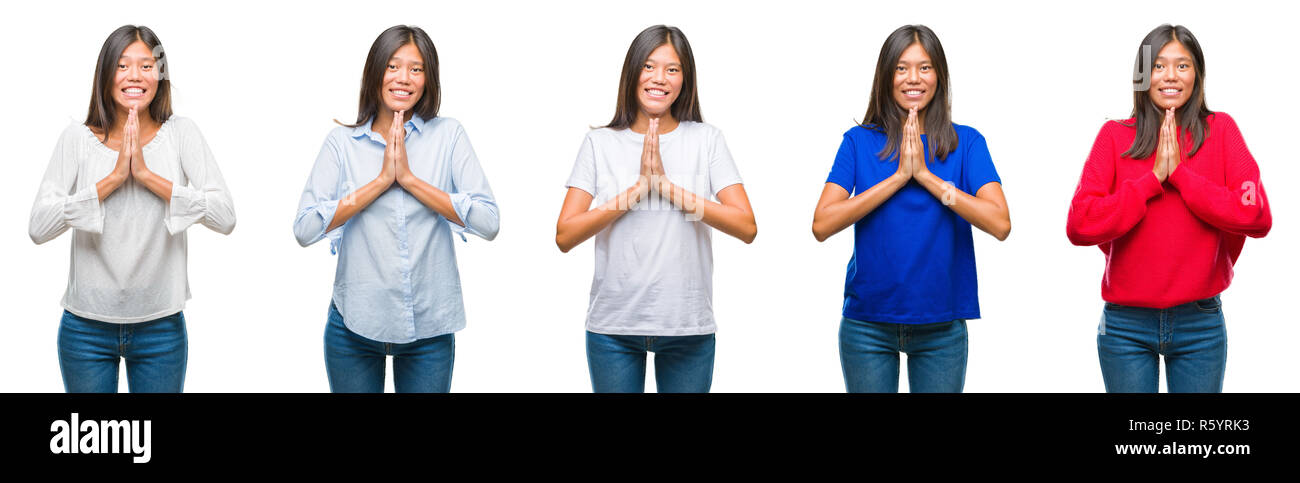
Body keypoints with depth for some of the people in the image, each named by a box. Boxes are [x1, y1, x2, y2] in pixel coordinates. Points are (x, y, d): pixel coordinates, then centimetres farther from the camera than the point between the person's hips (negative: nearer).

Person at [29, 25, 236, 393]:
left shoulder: (181, 134, -1)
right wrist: (114, 178, -17)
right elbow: (38, 227, -11)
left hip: (160, 325, 0)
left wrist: (147, 175, -17)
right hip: (87, 325, 0)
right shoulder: (77, 139, -1)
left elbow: (225, 218, -12)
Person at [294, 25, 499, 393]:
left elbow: (488, 222, -10)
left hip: (429, 329, 0)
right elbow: (305, 229, -10)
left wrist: (409, 177, -13)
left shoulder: (448, 136, 1)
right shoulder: (342, 142, 0)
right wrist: (381, 180, -13)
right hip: (355, 325, 0)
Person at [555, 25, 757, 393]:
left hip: (688, 326, 0)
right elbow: (565, 236, -6)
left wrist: (666, 184, -14)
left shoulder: (706, 139, 2)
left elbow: (746, 227, -8)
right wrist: (639, 187, -14)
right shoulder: (600, 143, 3)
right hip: (613, 324, 0)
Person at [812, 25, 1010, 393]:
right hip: (868, 327, 0)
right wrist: (899, 176, -14)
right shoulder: (859, 141, 2)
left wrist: (925, 175, -14)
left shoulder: (966, 142, 1)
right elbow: (822, 225, -10)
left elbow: (1000, 223, -12)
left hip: (941, 327, 0)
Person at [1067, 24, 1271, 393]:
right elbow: (1080, 225, -12)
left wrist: (1180, 173, -13)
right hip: (1127, 324, 0)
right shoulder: (1115, 136, 1)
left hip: (1200, 322, 0)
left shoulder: (1220, 130, 2)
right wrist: (1154, 177, -14)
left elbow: (1258, 218, -11)